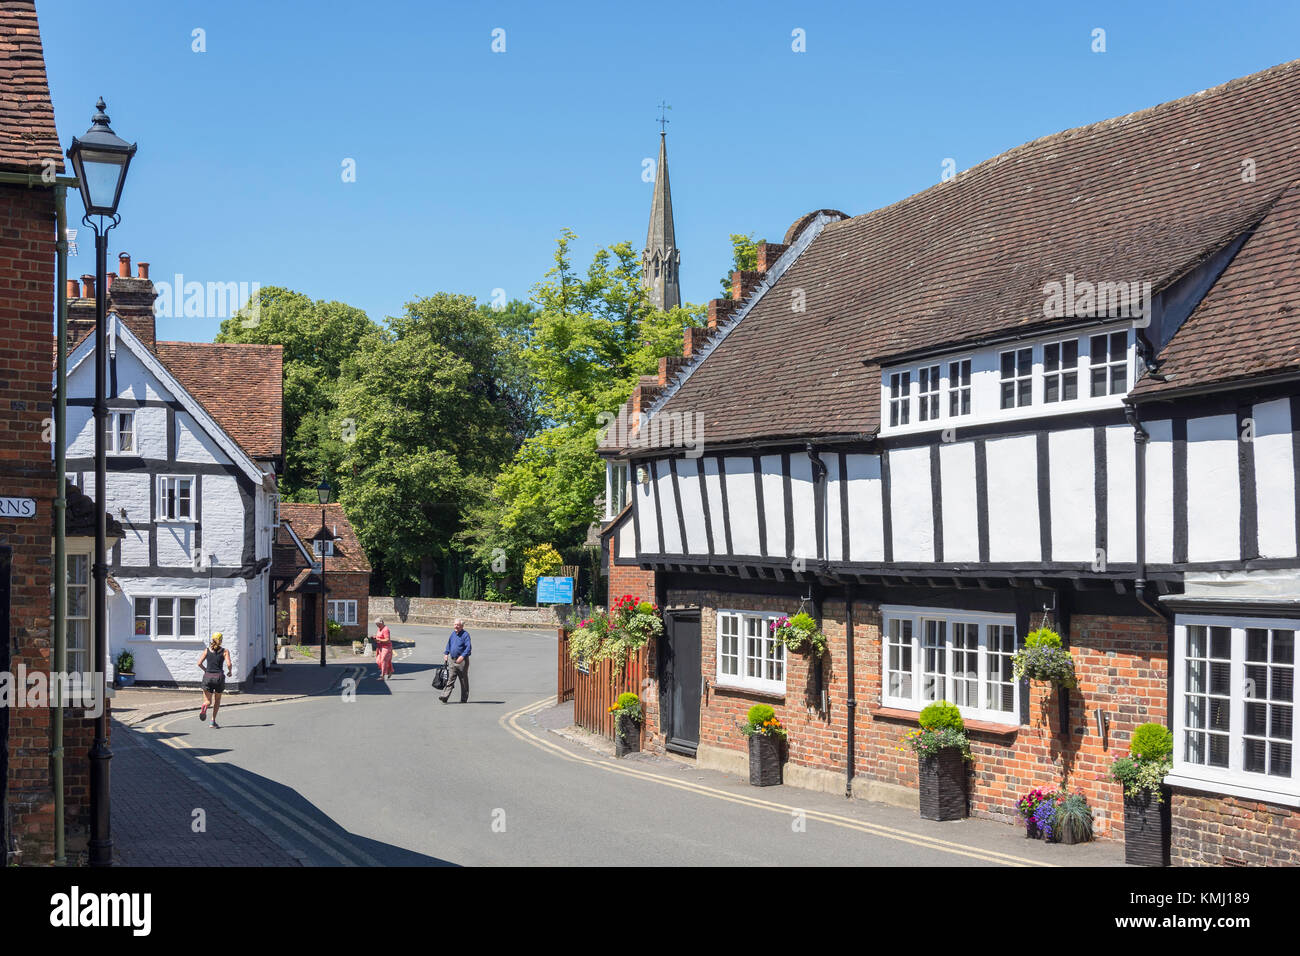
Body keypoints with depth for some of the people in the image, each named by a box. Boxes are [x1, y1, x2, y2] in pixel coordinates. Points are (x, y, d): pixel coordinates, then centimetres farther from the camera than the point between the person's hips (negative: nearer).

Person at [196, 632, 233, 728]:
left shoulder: (207, 650, 7)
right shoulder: (225, 651, 1)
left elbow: (199, 663, 1)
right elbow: (229, 664, -10)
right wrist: (230, 671, 11)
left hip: (208, 677, 1)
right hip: (219, 677, -1)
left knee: (208, 701, 9)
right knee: (217, 700, 20)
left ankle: (204, 707, -29)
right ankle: (213, 721, 13)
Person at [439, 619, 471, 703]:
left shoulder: (465, 634, -10)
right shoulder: (453, 633, 10)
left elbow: (468, 648, -18)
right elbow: (449, 644, 24)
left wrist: (462, 657, -29)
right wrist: (446, 654, 13)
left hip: (462, 661, -5)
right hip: (452, 659, 5)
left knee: (463, 680, 5)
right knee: (450, 678, -3)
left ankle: (464, 698, 15)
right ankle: (444, 696, -11)